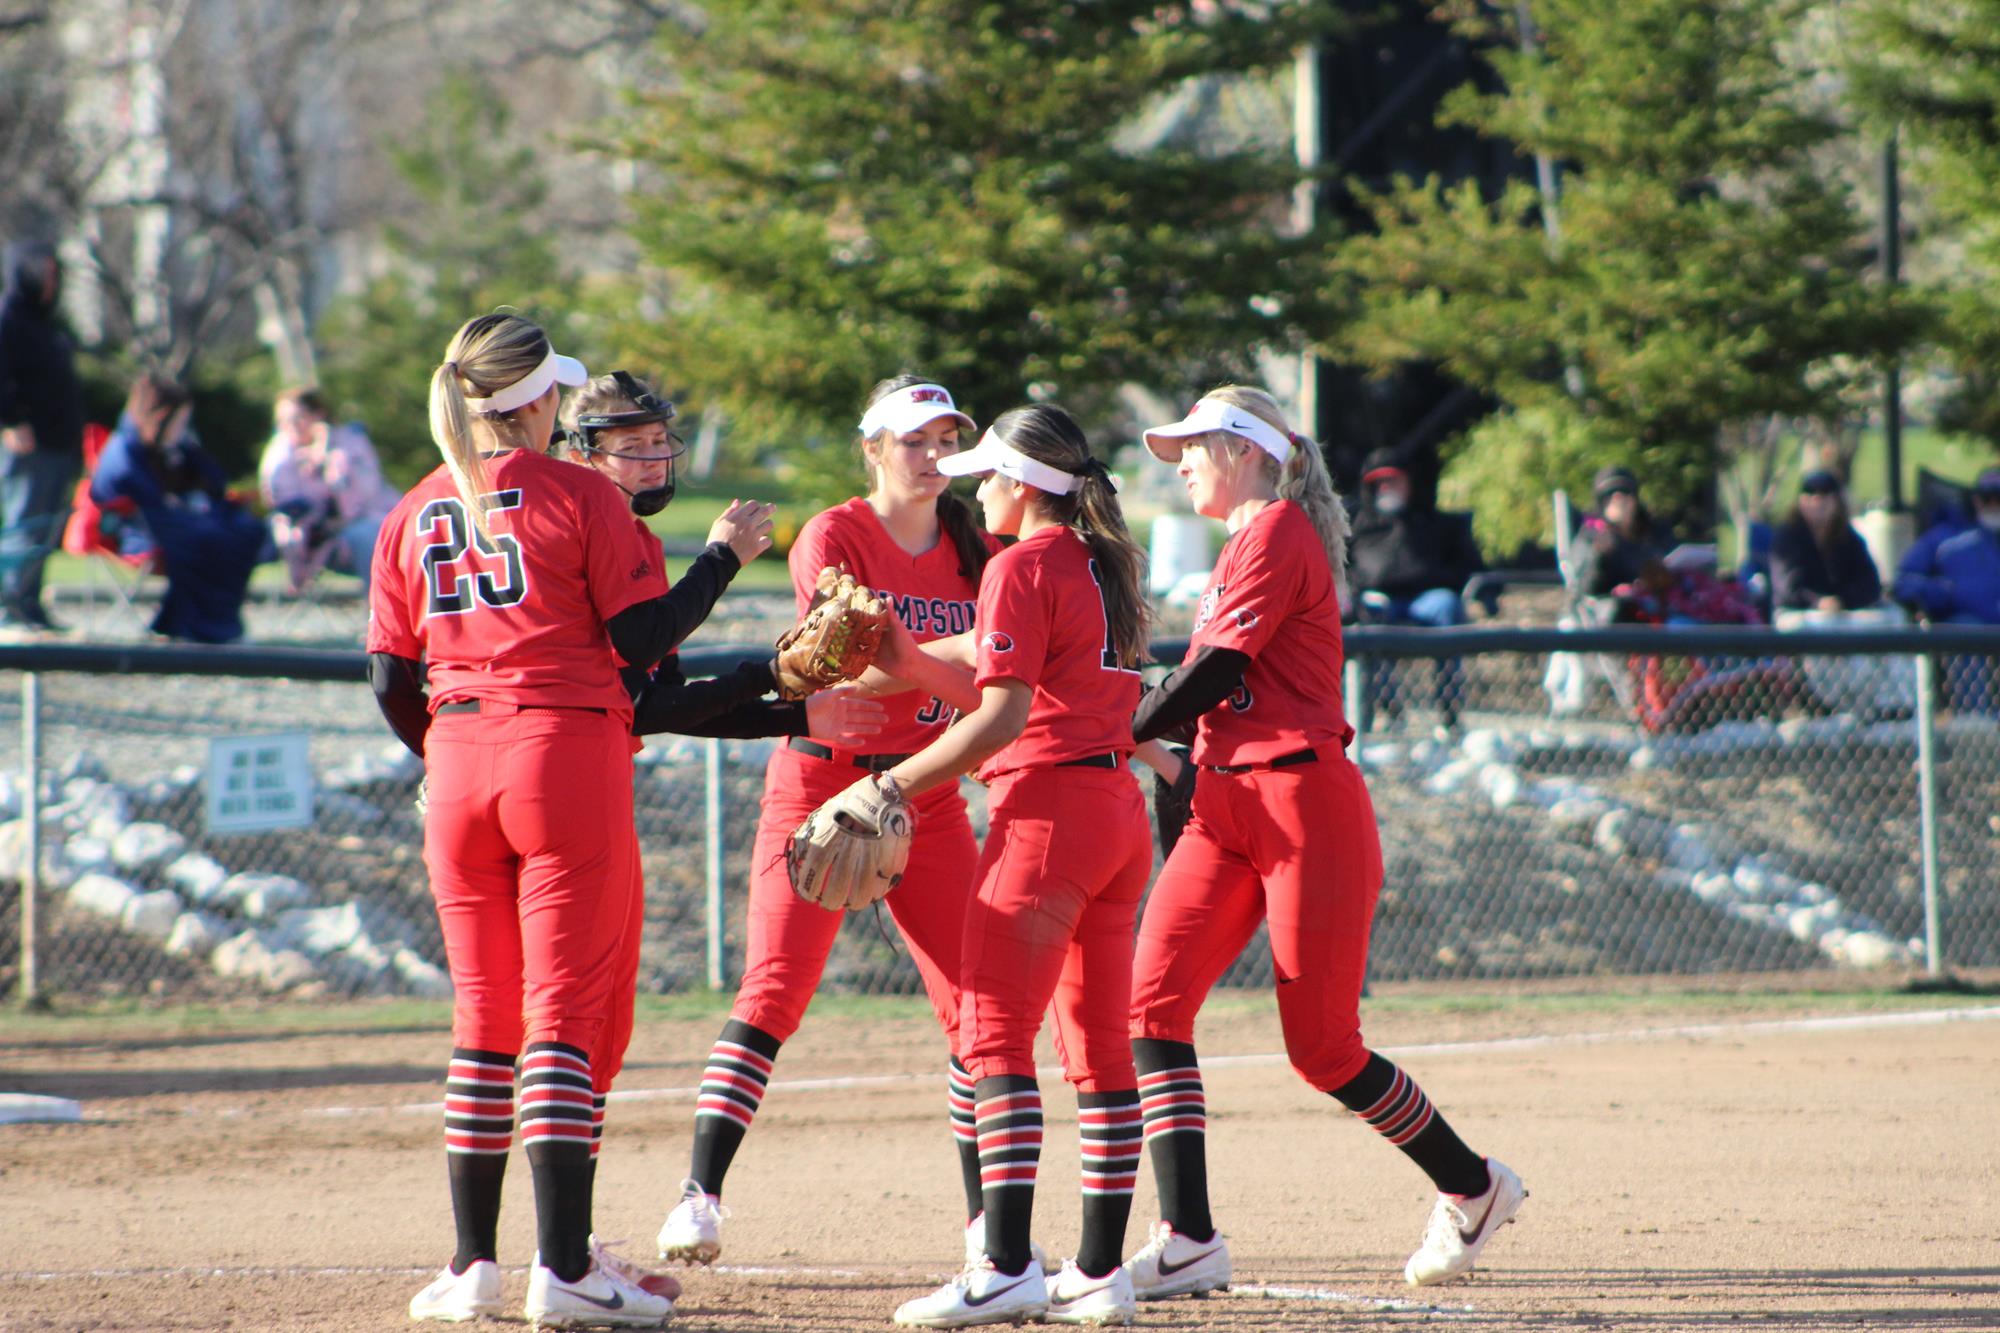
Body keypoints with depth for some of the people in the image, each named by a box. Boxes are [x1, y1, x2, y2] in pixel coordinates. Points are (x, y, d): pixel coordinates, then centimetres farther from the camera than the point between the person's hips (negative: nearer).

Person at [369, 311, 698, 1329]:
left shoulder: (411, 516, 9)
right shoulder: (578, 496, -4)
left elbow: (393, 682, 8)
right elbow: (646, 640, -7)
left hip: (459, 766, 4)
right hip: (568, 758, -4)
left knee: (483, 1015, 13)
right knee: (563, 1013, -6)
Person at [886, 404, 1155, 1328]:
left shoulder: (1023, 566, -9)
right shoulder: (1109, 565, 16)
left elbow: (1005, 713, -17)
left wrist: (895, 785, -13)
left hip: (1047, 809, -9)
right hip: (1120, 809, 9)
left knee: (995, 1035, -9)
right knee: (1100, 1042, 10)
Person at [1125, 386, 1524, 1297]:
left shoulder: (1278, 533, -9)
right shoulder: (1241, 546, 21)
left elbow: (1217, 673, -15)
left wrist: (1121, 735, -6)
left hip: (1305, 808, -9)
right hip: (1226, 806, 9)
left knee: (1322, 1050, -3)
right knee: (1154, 1002, -8)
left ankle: (1472, 1188, 19)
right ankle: (1187, 1241, -11)